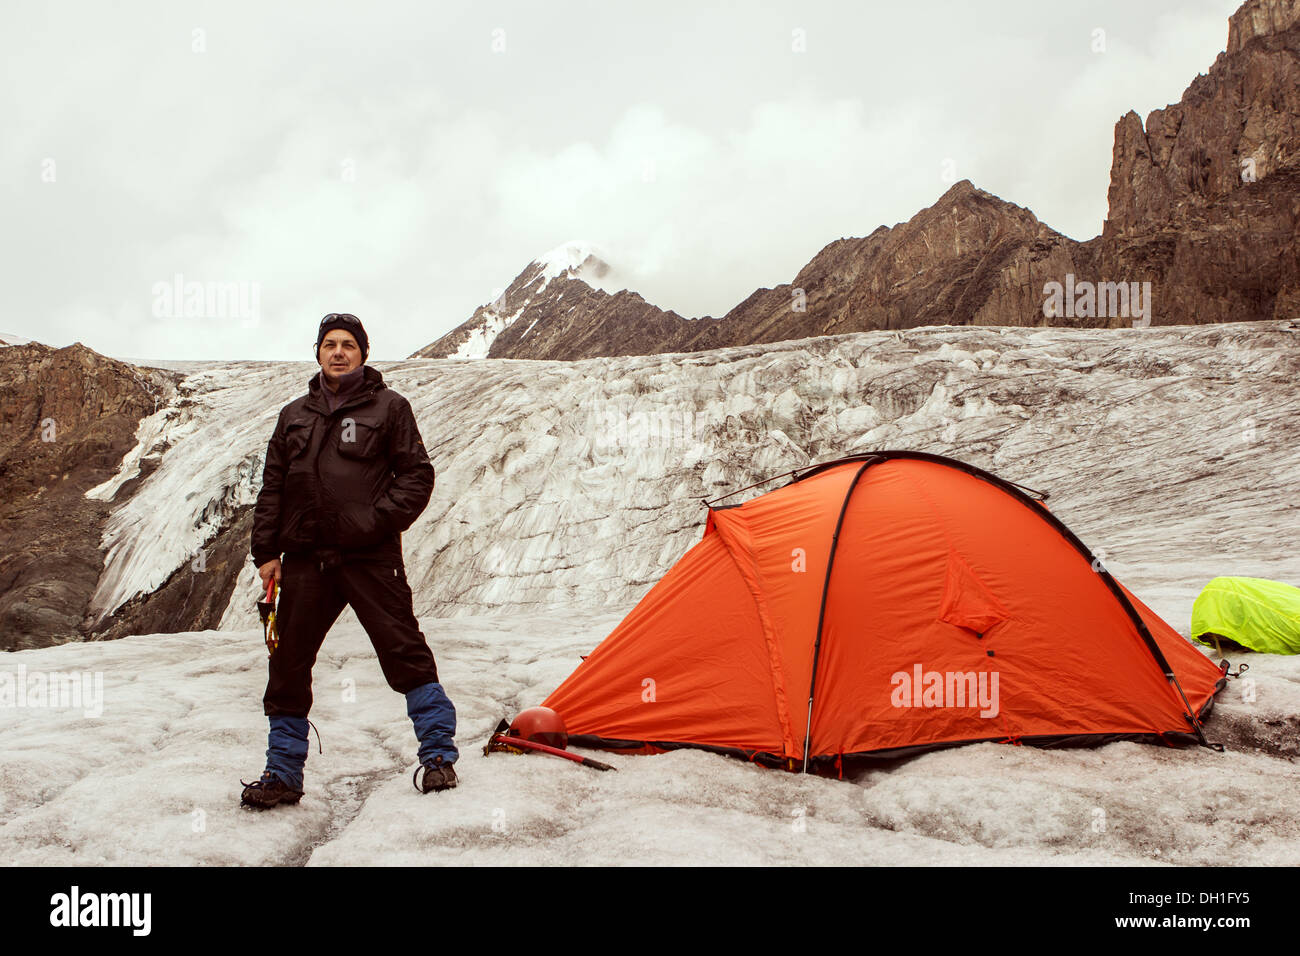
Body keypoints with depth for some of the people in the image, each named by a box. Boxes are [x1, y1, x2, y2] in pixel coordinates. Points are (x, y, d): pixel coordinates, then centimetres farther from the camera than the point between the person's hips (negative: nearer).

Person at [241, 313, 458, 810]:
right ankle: (282, 776, 15)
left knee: (404, 652, -7)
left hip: (370, 558, -4)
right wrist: (266, 552, 10)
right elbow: (272, 489, 18)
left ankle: (438, 755, 6)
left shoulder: (388, 407, 5)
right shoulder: (294, 416, 17)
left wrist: (377, 522, -11)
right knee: (288, 664, 4)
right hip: (306, 562, 4)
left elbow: (416, 476, 1)